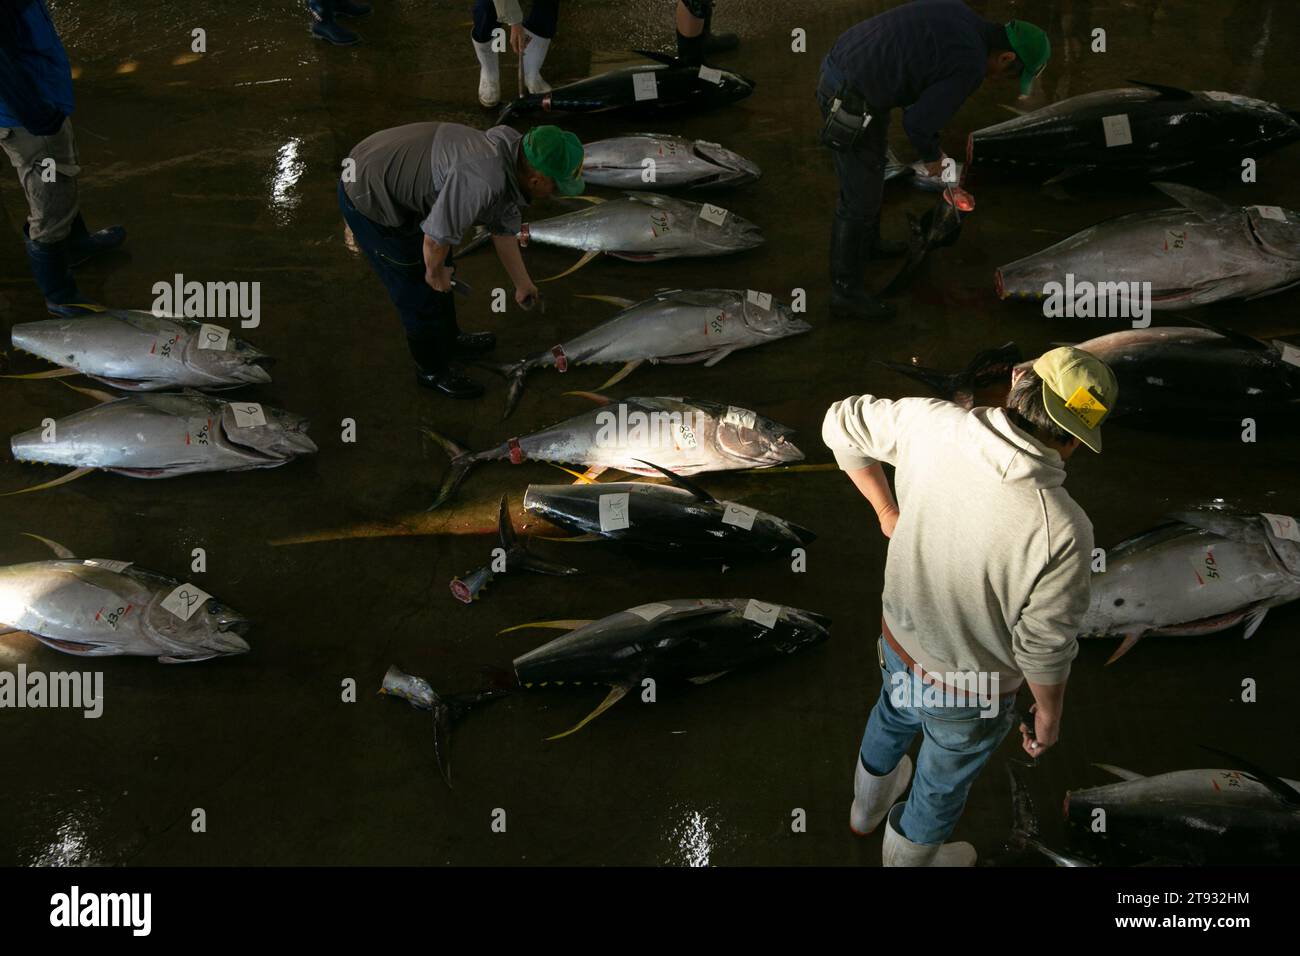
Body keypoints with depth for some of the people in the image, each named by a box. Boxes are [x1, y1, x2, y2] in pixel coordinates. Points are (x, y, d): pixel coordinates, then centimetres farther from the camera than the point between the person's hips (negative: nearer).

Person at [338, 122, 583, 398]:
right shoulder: (482, 183, -35)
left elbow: (504, 230, 11)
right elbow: (436, 239, -28)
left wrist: (522, 283, 22)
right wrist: (435, 272, -6)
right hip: (370, 202, -9)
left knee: (441, 274, 23)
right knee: (420, 291, 5)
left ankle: (449, 340, 47)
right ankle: (433, 370, 27)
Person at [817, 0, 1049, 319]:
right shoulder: (970, 68, -18)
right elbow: (918, 122, -17)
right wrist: (932, 156, 5)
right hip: (852, 105, -10)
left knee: (872, 170, 30)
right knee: (860, 200, 5)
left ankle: (868, 244, 52)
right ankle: (846, 291, 19)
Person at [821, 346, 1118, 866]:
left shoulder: (929, 424, -25)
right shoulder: (1061, 530, -38)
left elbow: (842, 423, -6)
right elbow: (1044, 646, -24)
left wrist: (887, 511, 5)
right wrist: (1048, 713, -3)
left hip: (899, 644, 5)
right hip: (969, 696, -5)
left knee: (891, 721, 39)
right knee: (942, 786, 29)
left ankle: (868, 806, 69)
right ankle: (910, 858, 60)